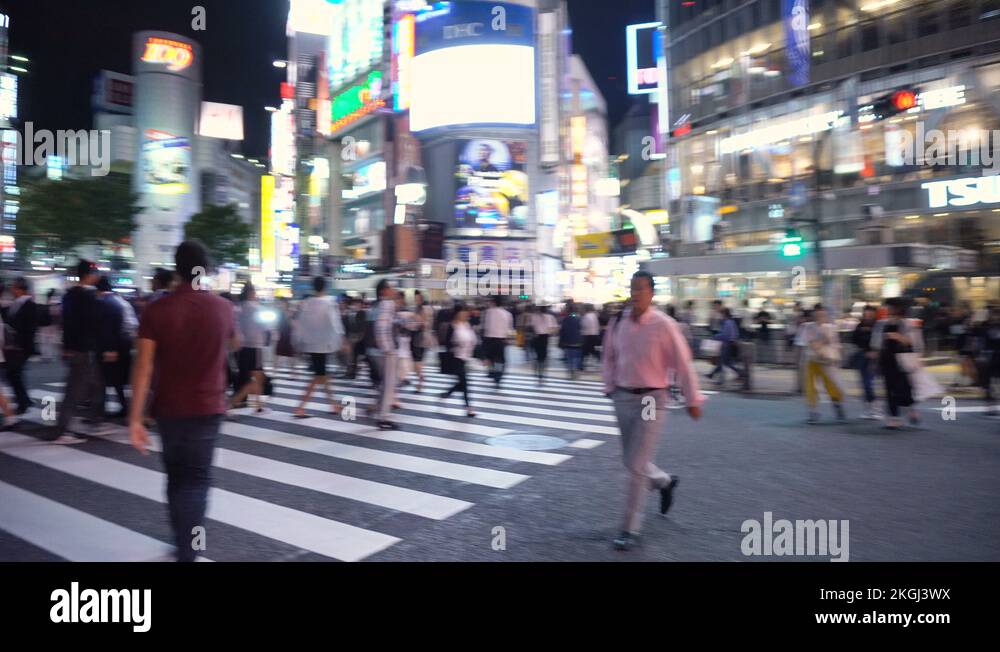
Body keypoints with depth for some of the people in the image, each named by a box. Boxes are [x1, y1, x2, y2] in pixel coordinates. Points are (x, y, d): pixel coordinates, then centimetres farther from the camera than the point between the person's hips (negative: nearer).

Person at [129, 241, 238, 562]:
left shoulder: (157, 309, -8)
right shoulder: (223, 308, -4)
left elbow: (143, 366, -13)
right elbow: (234, 344, 18)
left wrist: (135, 418, -12)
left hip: (168, 407, 1)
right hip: (207, 407, -1)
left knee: (176, 477, 18)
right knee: (196, 479, 3)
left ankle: (182, 543, 32)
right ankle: (187, 552, -7)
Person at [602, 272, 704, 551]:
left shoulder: (664, 325, -13)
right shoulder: (618, 323, 1)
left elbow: (683, 363, -8)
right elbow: (609, 357, 16)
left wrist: (693, 400, -3)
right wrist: (610, 387, 12)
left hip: (651, 399, -5)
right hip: (623, 397, 5)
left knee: (637, 466, -6)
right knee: (631, 460, 17)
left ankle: (630, 529, 7)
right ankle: (664, 482, 49)